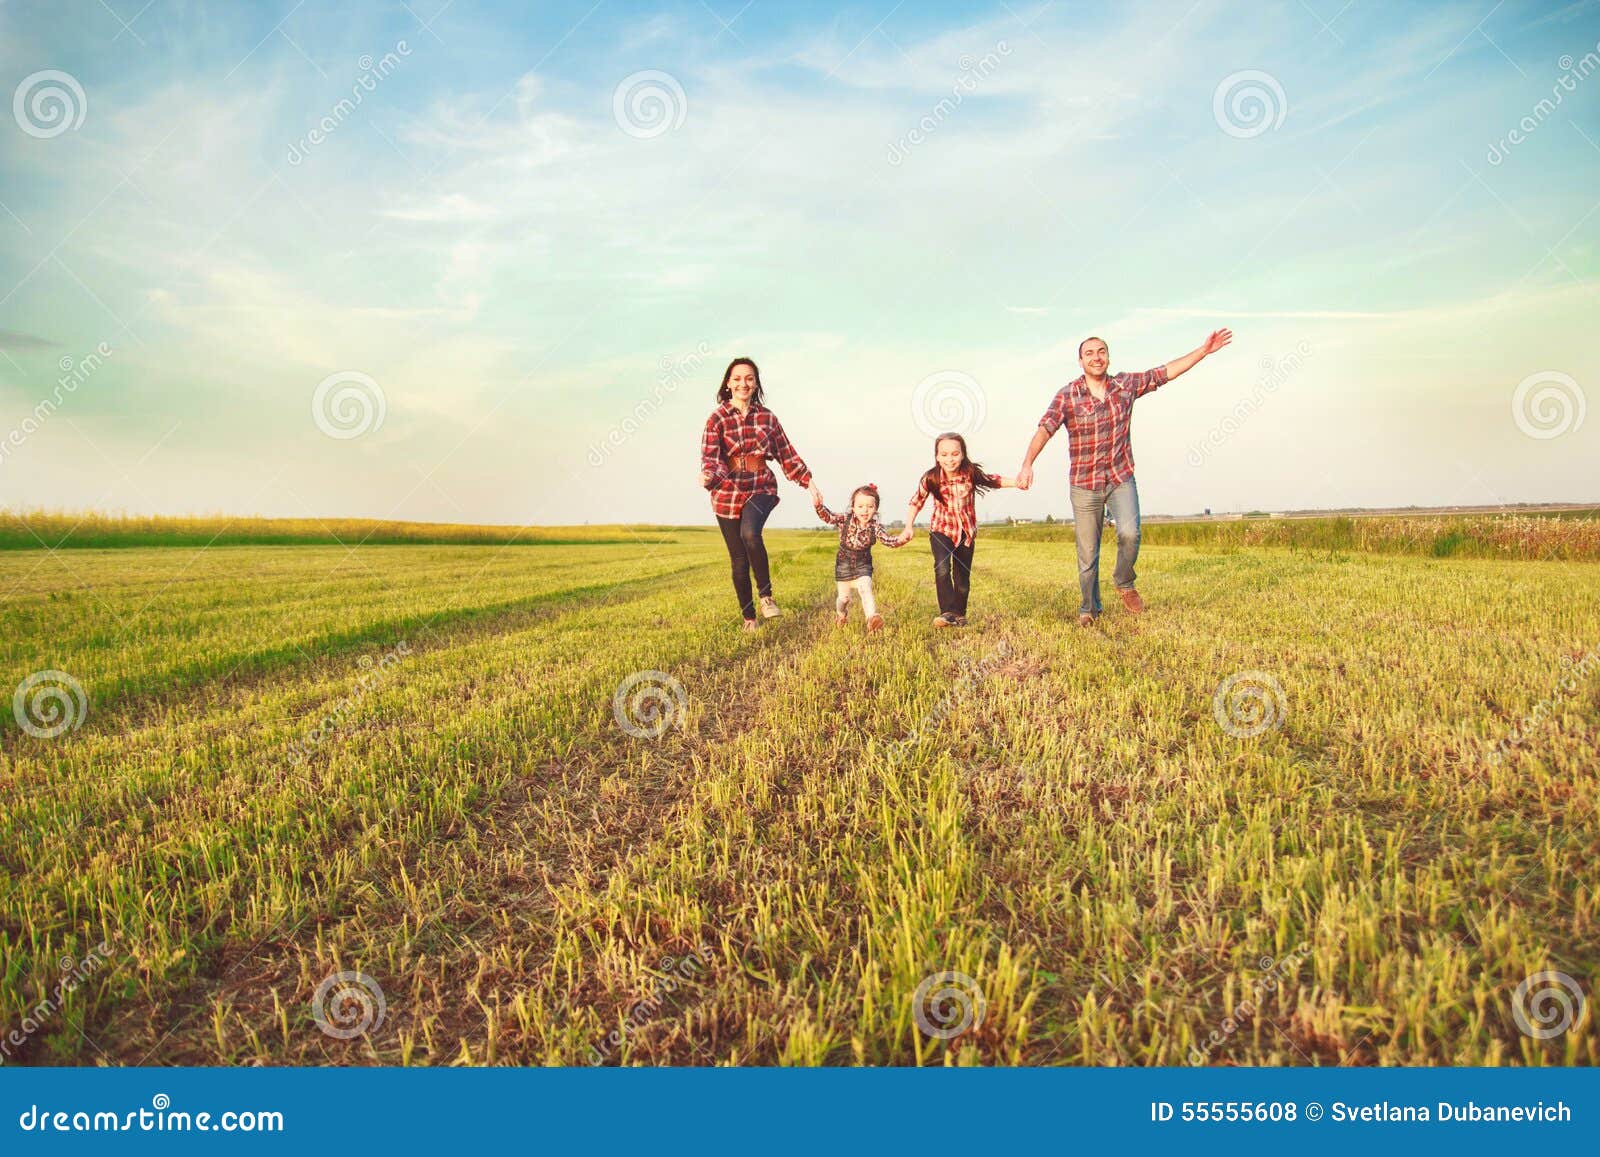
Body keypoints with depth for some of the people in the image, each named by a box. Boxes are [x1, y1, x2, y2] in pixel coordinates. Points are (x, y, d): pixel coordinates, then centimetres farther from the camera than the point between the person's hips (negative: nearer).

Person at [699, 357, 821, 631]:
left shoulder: (767, 417, 4)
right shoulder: (718, 418, -5)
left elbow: (787, 453, 9)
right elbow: (709, 456, -14)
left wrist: (809, 483, 6)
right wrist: (708, 475, -36)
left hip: (761, 488, 0)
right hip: (728, 494, 0)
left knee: (750, 534, -31)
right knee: (739, 559, 4)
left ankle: (766, 594, -11)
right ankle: (748, 618, 20)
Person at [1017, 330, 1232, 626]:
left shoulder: (1126, 385, 2)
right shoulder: (1067, 396, -9)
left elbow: (1166, 372, 9)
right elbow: (1044, 429, -19)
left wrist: (1204, 350, 6)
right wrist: (1027, 463, -34)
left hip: (1122, 479, 2)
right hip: (1084, 484, -2)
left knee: (1129, 533, -20)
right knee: (1087, 552, 5)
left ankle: (1123, 582, 10)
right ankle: (1089, 609, 24)